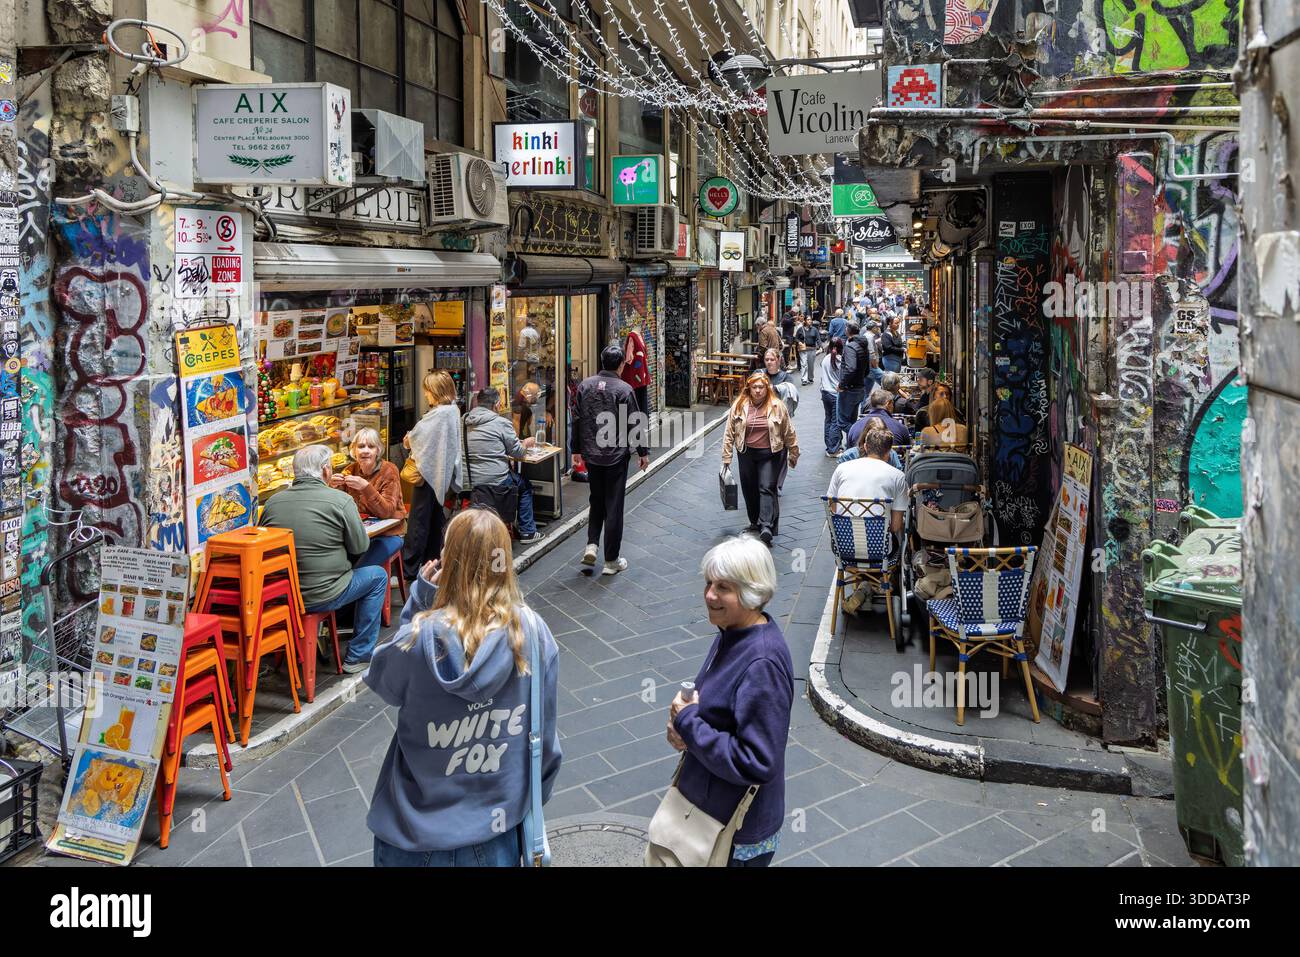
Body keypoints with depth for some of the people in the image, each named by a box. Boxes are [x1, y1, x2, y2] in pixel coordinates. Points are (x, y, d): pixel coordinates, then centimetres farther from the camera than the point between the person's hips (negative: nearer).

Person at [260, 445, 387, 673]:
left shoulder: (272, 502, 1)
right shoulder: (340, 500, -13)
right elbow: (360, 547, -5)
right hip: (322, 598, -6)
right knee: (378, 576, 17)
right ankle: (358, 657, 17)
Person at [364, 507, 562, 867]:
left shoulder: (420, 638, -25)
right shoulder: (533, 631, -17)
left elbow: (381, 680, -2)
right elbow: (544, 730, -6)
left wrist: (420, 597, -8)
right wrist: (532, 797, 12)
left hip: (420, 834, -1)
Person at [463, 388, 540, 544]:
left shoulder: (465, 422, 7)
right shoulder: (501, 423, -10)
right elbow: (518, 453, -3)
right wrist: (526, 443, 19)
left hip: (470, 482, 6)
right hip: (496, 481, -6)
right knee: (525, 485, 23)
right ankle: (527, 532, 22)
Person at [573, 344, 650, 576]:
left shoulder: (585, 385, 1)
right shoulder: (624, 389, -12)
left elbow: (577, 420, 6)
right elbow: (635, 424, -9)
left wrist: (577, 451, 15)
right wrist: (643, 453, 3)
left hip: (591, 455, 4)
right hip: (616, 456, -4)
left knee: (596, 501, 22)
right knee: (613, 507, 3)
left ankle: (591, 545, 10)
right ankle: (611, 561, 10)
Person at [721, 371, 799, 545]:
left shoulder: (777, 406, -8)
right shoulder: (739, 406, -4)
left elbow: (789, 433, 2)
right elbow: (729, 433, 1)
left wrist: (793, 455, 8)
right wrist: (726, 458, 0)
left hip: (770, 454, -3)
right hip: (747, 453, 3)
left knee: (766, 488, -12)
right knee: (749, 489, 11)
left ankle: (767, 527, -19)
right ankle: (755, 523, 28)